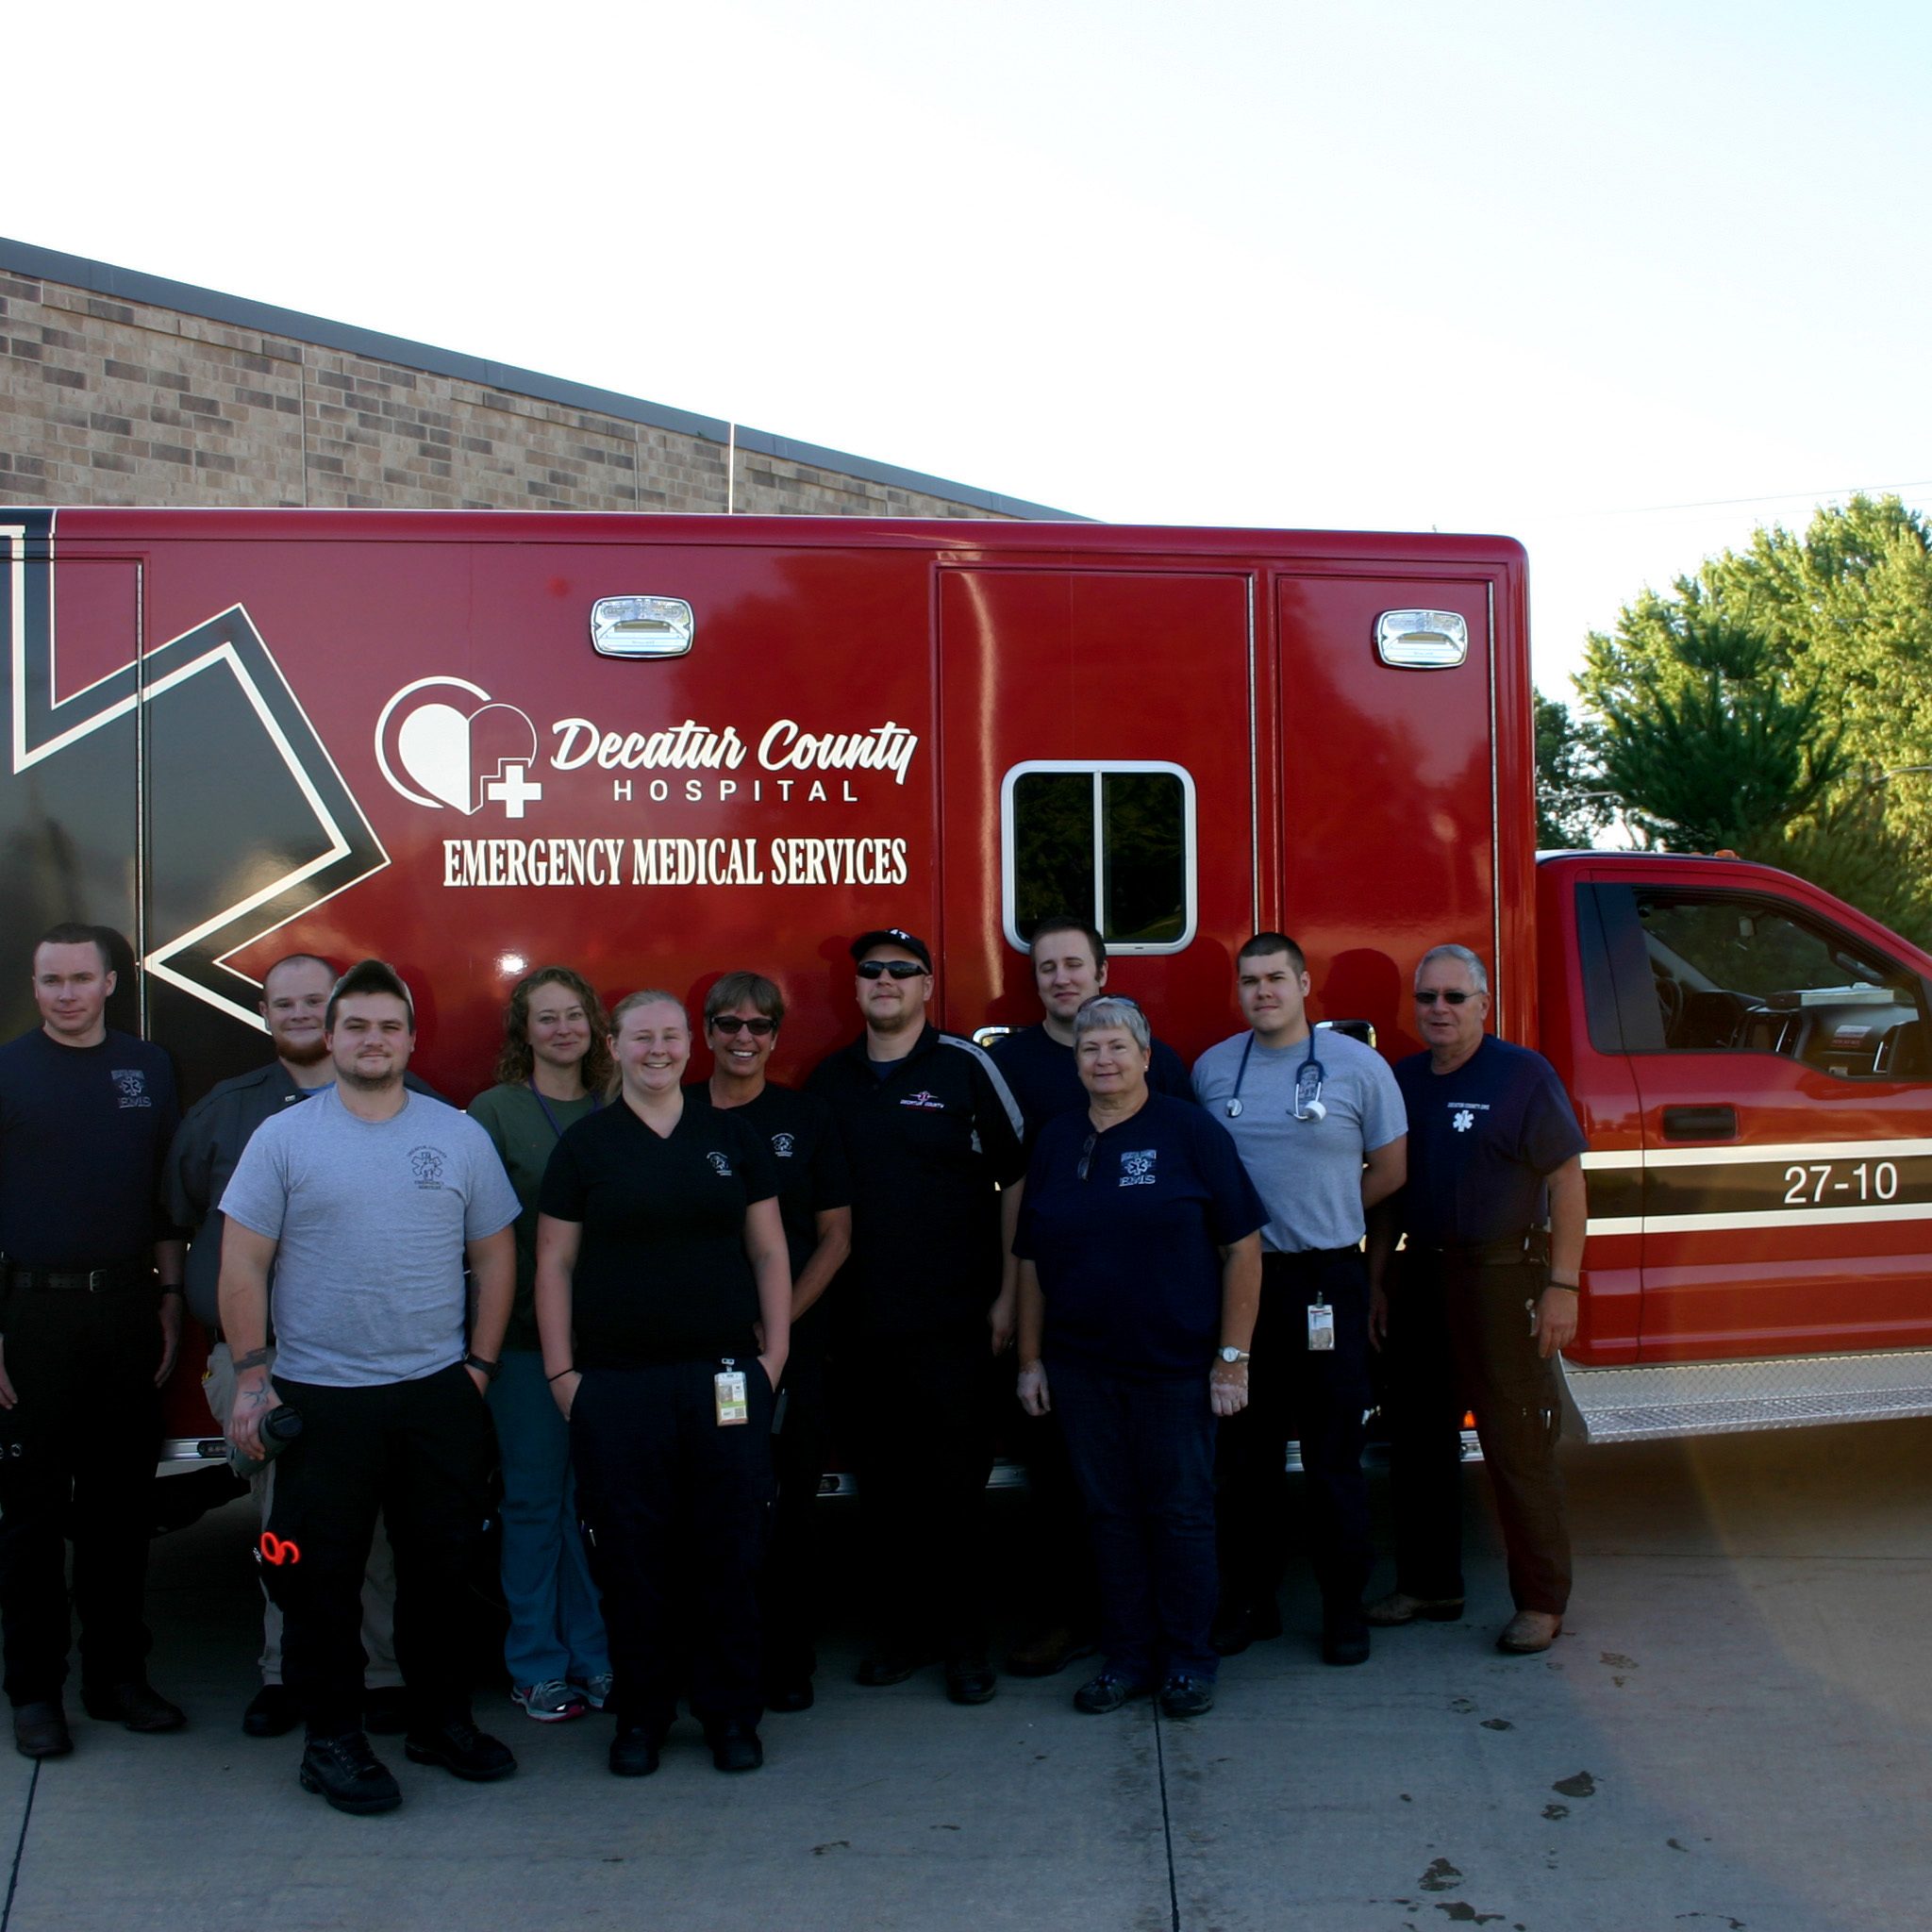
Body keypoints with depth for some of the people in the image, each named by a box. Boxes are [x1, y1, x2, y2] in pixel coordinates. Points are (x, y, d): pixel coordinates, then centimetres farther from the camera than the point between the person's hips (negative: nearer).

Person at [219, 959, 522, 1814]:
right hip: (319, 1396, -2)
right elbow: (243, 1265, -1)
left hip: (438, 1392, 2)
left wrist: (479, 1364, 4)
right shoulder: (283, 1136, 0)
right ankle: (332, 1738, 20)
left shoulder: (460, 1135, 5)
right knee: (321, 1575, 5)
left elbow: (494, 1255, 9)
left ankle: (441, 1718, 28)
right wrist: (251, 1376, -7)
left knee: (440, 1564, 12)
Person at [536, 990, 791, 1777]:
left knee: (728, 1549, 5)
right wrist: (561, 1372, -2)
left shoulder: (733, 1136, 8)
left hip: (726, 1377, 1)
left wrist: (775, 1351, 2)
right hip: (617, 1382, -1)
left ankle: (731, 1711, 19)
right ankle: (640, 1714, 21)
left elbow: (768, 1250, 9)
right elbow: (554, 1263, 3)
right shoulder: (585, 1143, 3)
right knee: (630, 1552, 5)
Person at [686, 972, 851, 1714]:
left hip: (791, 1343, 0)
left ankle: (788, 1662, 14)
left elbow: (834, 1238, 4)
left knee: (790, 1505, 3)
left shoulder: (807, 1119, 6)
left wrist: (779, 1323, -6)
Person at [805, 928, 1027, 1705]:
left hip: (952, 1321, -3)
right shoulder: (830, 1080, 9)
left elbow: (1015, 1180, -2)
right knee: (882, 1486, 10)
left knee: (956, 1484, 3)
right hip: (861, 1322, 4)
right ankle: (902, 1631, 23)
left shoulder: (965, 1068, -2)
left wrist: (1006, 1295, -6)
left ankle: (965, 1643, 14)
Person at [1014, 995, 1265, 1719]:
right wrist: (1030, 1359, 7)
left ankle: (1189, 1660, 20)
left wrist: (1233, 1357, -9)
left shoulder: (1190, 1132, -4)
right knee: (1110, 1514, 10)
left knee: (1180, 1512, 6)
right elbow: (1030, 1259, 10)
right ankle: (1126, 1657, 23)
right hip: (1082, 1367, 4)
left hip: (1175, 1364, -3)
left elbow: (1242, 1246, -6)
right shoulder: (1054, 1142, 8)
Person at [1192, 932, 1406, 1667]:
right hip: (1238, 1277, 2)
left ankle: (1344, 1608, 15)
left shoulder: (1358, 1066, -1)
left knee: (1333, 1457, 3)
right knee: (1246, 1453, 10)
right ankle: (1250, 1599, 21)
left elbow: (1389, 1170, 5)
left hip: (1327, 1282, -2)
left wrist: (1320, 1216, 4)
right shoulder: (1210, 1068, 6)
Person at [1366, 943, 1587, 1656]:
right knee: (1417, 1437, 12)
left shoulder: (1523, 1074, -6)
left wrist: (1562, 1285, -15)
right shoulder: (1402, 1081, 10)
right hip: (1420, 1277, 6)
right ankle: (1427, 1584, 26)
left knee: (1519, 1444, -3)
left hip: (1503, 1275, -6)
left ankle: (1541, 1602, 9)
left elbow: (1566, 1181, -9)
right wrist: (1378, 1282, 12)